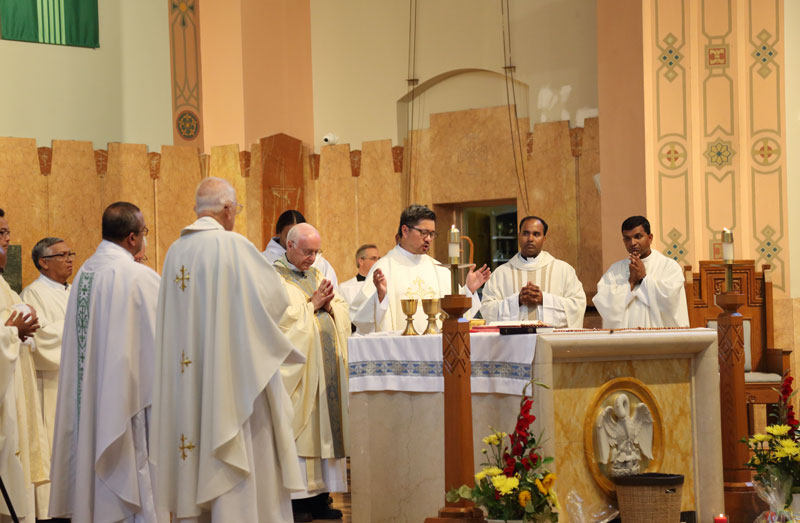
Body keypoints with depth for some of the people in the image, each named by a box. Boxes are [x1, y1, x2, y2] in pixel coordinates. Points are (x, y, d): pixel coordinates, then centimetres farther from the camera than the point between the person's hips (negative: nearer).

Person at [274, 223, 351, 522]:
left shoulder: (316, 276, 19)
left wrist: (329, 306, -5)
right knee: (297, 429, -8)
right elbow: (281, 317, -16)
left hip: (326, 367, 7)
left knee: (324, 427, 5)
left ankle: (319, 497, 8)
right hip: (297, 369, -7)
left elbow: (344, 311, 15)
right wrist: (312, 304, -11)